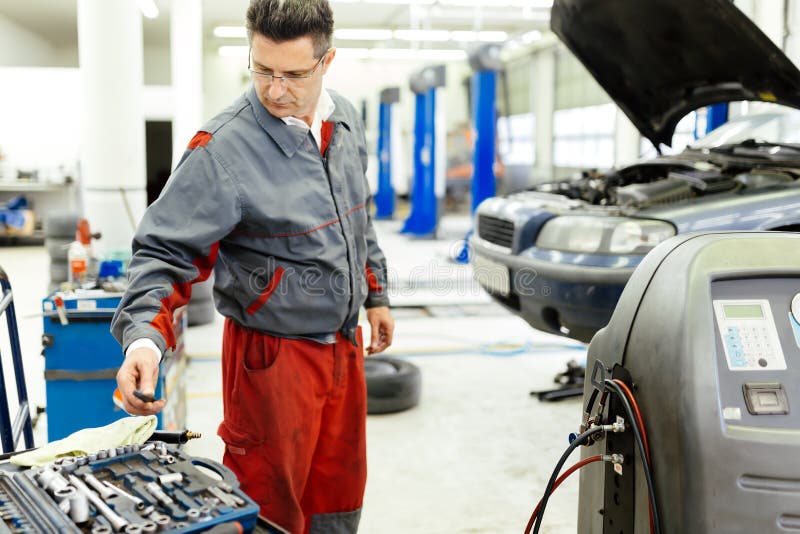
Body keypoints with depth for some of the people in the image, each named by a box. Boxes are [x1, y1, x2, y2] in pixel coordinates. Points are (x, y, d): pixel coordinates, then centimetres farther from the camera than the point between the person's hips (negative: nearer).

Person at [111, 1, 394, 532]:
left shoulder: (346, 121, 1)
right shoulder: (223, 148, -21)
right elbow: (166, 249, -18)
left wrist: (376, 295, 20)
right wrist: (144, 338, -33)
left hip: (344, 343, 7)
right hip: (272, 354, -6)